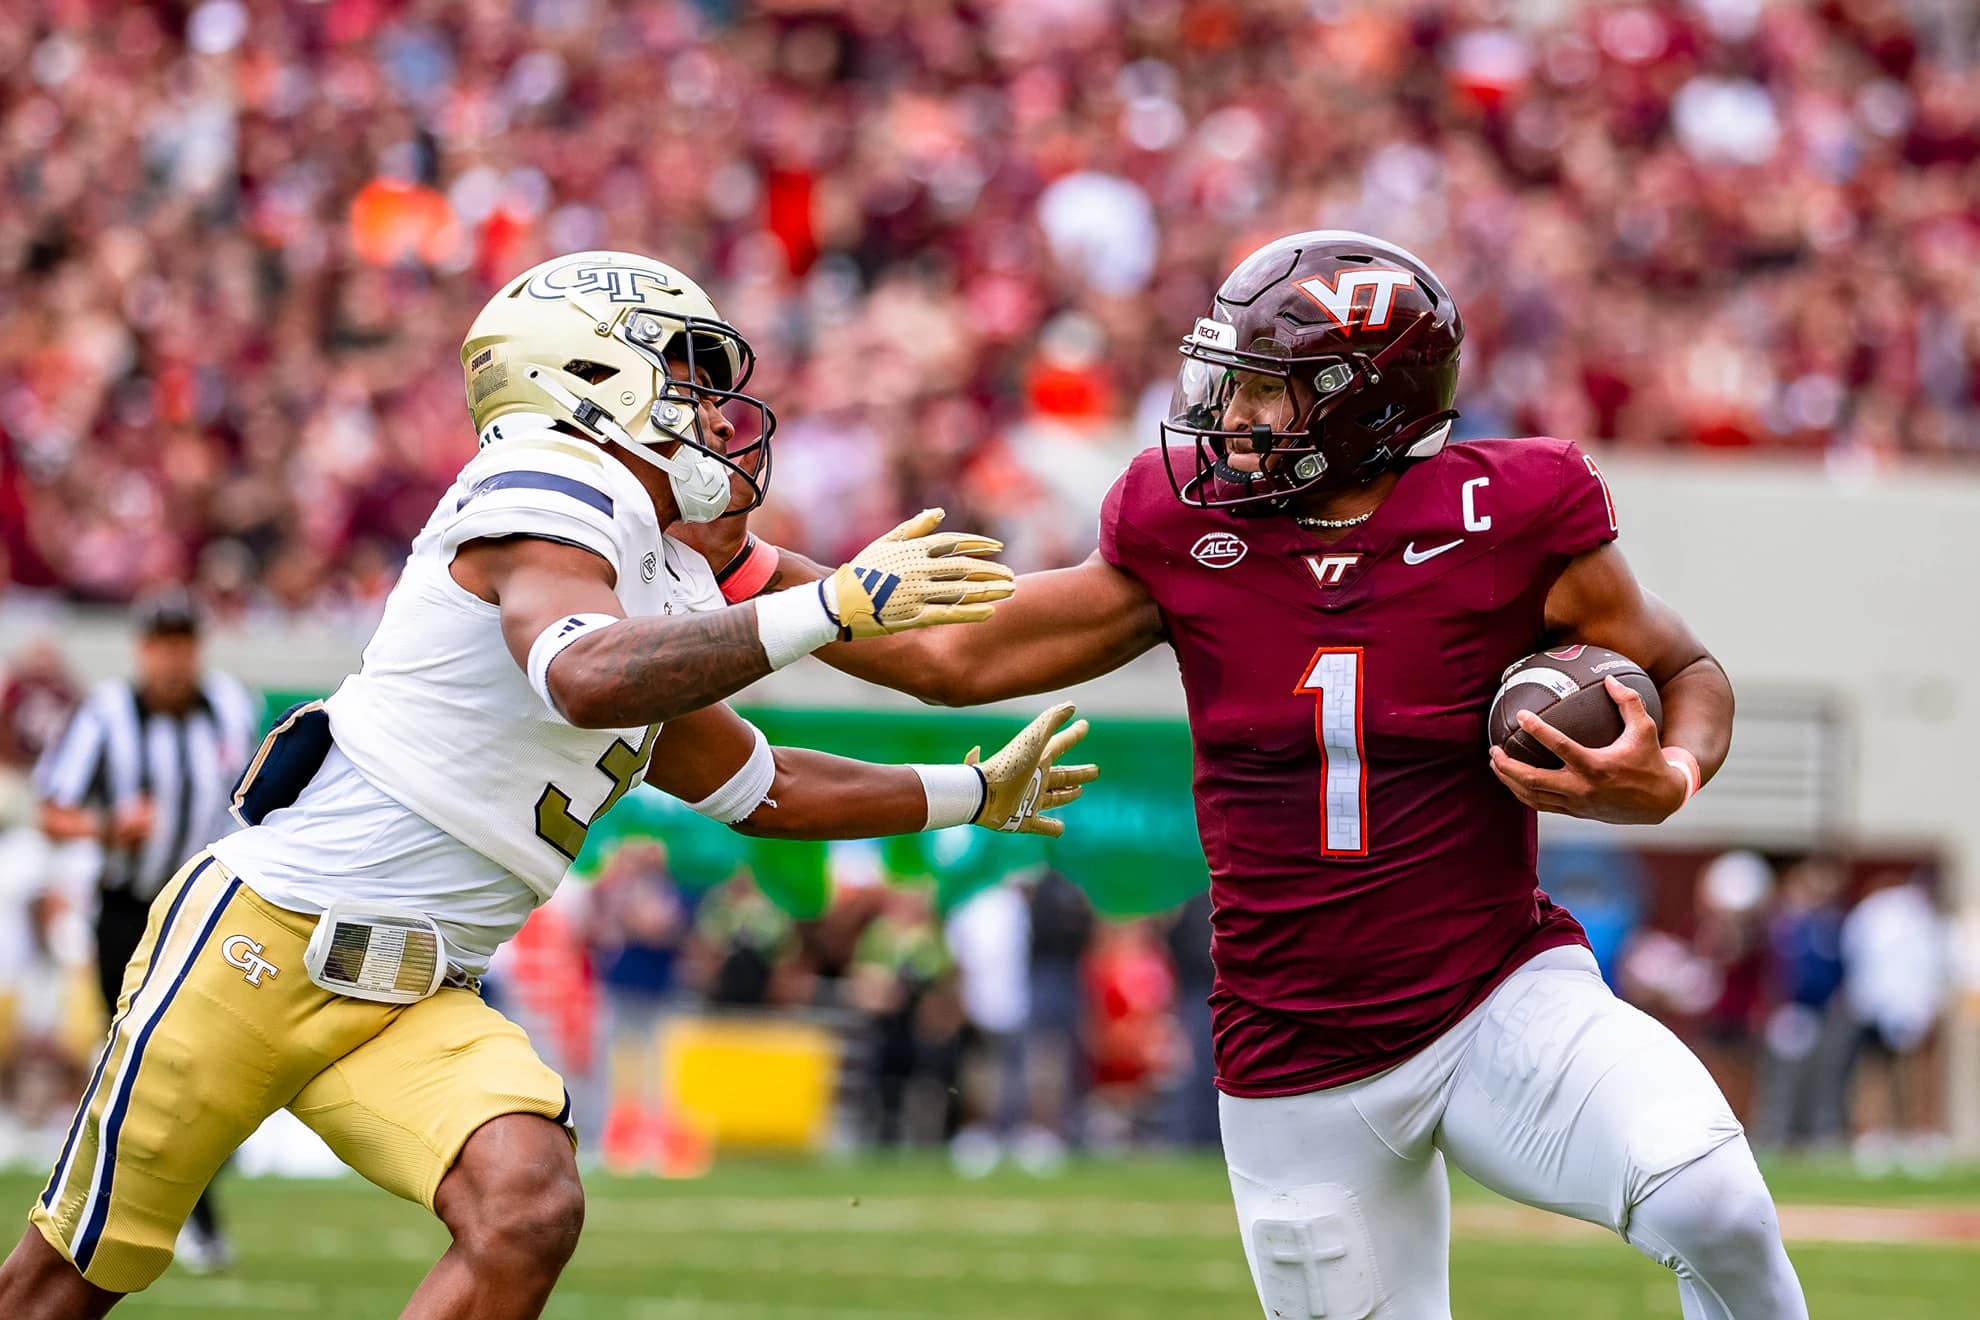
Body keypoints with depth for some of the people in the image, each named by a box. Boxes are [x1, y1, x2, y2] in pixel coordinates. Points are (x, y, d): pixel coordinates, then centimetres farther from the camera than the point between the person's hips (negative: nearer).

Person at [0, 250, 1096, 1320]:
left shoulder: (668, 589, 14)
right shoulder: (546, 491, -14)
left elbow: (749, 786, 29)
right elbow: (585, 679, -34)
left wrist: (974, 795, 30)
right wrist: (831, 608, -37)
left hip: (413, 998, 8)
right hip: (261, 946, -8)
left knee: (530, 1214, -19)